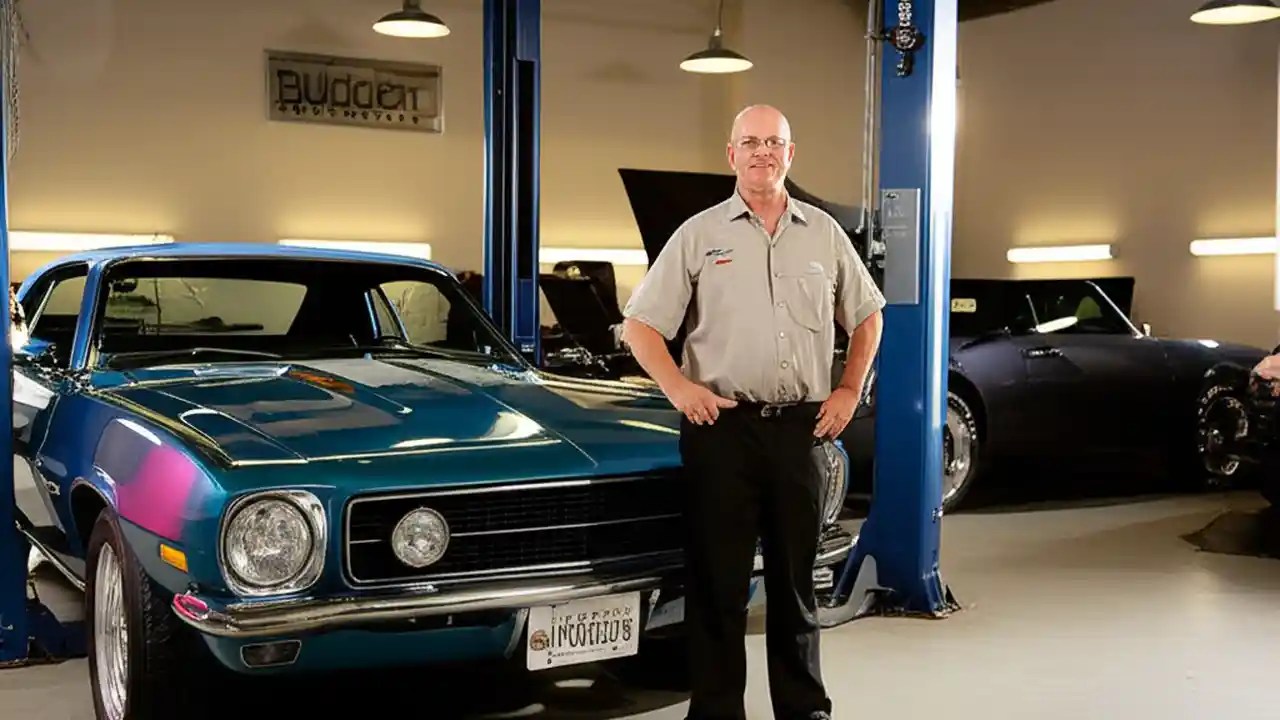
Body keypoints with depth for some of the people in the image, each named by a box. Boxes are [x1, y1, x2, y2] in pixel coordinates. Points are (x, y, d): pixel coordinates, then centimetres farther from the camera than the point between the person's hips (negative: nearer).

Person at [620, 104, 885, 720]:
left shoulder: (824, 234, 10)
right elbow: (640, 325, 1)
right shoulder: (699, 235, 2)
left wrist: (849, 391, 10)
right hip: (722, 424, -2)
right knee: (718, 579, 3)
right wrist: (678, 388, -13)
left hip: (801, 428, 3)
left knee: (796, 577, 12)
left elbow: (866, 315, 20)